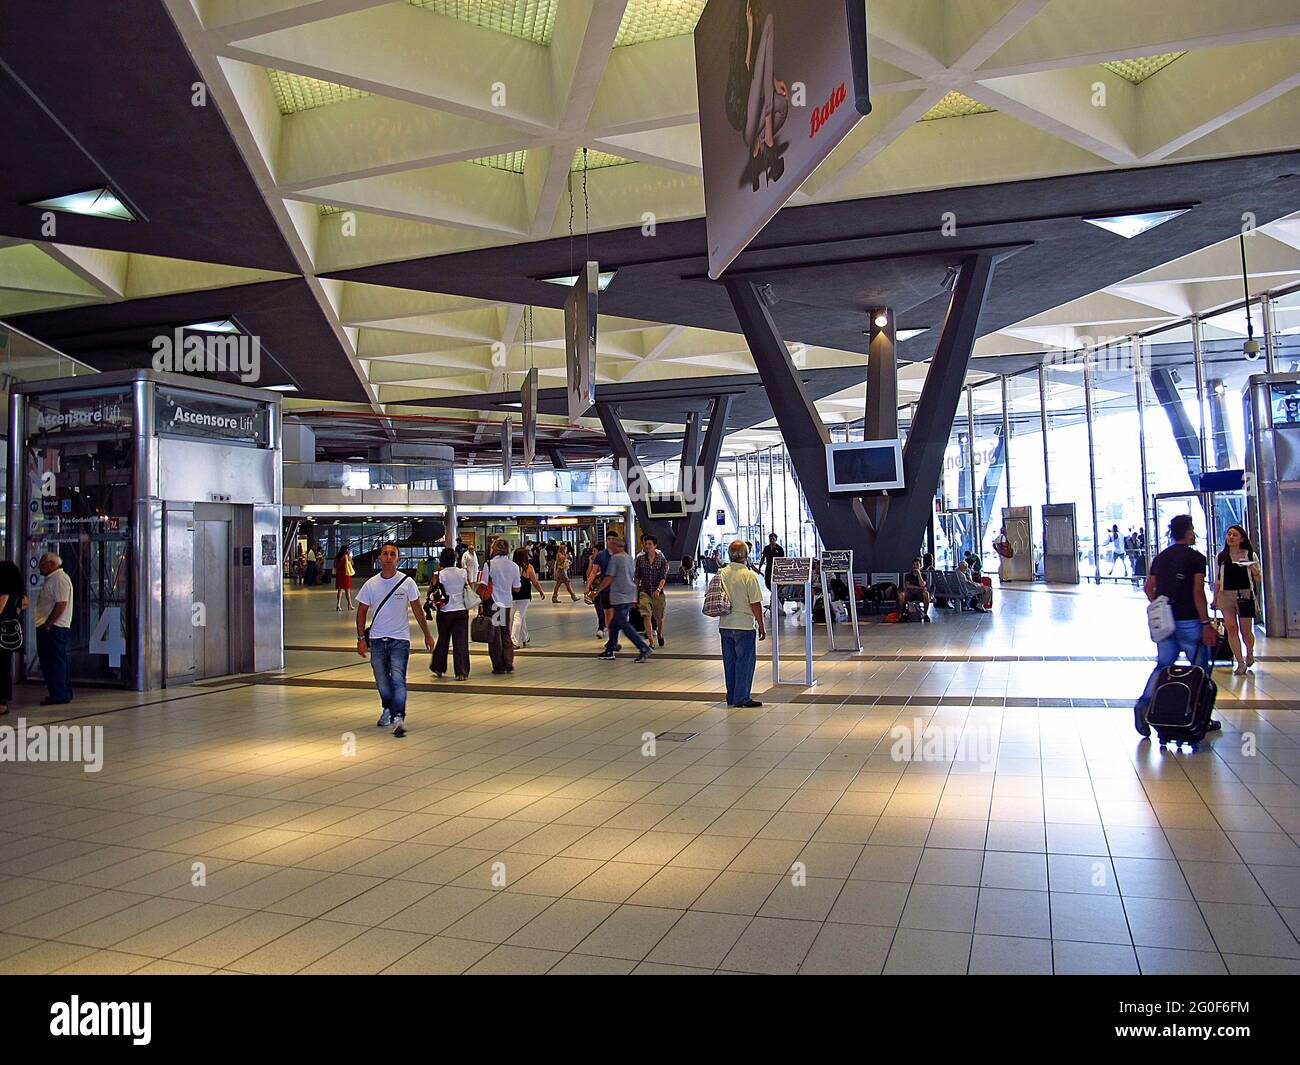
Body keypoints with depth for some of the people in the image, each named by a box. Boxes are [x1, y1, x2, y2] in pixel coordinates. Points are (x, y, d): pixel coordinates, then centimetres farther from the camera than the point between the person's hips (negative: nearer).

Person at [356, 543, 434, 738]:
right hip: (377, 639, 3)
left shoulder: (407, 582, -3)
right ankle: (388, 710, 33)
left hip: (400, 639, -3)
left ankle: (398, 717, -15)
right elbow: (362, 612, 8)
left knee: (398, 679, -15)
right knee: (381, 681, 10)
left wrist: (427, 634, 6)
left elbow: (417, 609, 5)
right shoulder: (370, 584, 1)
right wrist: (361, 638, 2)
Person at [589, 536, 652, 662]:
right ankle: (609, 651, 20)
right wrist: (635, 598, 25)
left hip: (620, 597, -9)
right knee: (615, 623, 15)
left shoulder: (615, 558, -11)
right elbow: (635, 578, 19)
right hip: (630, 596, 9)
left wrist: (596, 591, -7)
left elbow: (609, 578, -14)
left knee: (624, 625, -6)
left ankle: (644, 648, -12)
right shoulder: (629, 558, 15)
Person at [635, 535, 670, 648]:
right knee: (647, 616, -15)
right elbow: (637, 577, 7)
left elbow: (663, 577, -11)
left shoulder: (662, 560, -4)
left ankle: (660, 635, 43)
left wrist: (658, 589, -28)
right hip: (644, 592, 0)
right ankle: (651, 642, -13)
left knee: (659, 617, 14)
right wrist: (636, 594, 7)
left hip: (658, 593, 0)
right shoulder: (640, 559, 1)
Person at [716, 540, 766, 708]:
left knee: (729, 661, 13)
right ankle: (742, 698, 6)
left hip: (724, 625, 6)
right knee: (745, 661, 3)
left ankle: (731, 697, 20)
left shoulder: (721, 573, 3)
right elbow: (755, 604, -13)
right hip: (744, 625, -6)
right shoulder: (749, 575, -13)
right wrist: (761, 626, -4)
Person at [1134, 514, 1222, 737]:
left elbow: (1148, 588, 10)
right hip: (1189, 621, -5)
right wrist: (1206, 624, -13)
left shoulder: (1160, 558, 10)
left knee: (1163, 665, 10)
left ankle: (1144, 704, -9)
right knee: (1200, 668, 7)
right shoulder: (1196, 558, -8)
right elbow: (1198, 593, -14)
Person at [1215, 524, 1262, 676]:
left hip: (1245, 595, -1)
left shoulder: (1250, 554, 3)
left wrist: (1253, 570, -15)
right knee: (1231, 628, -8)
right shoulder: (1221, 556, 8)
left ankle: (1249, 654, 31)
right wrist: (1215, 598, 11)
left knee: (1246, 631, 0)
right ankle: (1241, 663, -2)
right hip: (1226, 595, 1)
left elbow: (1258, 578, 6)